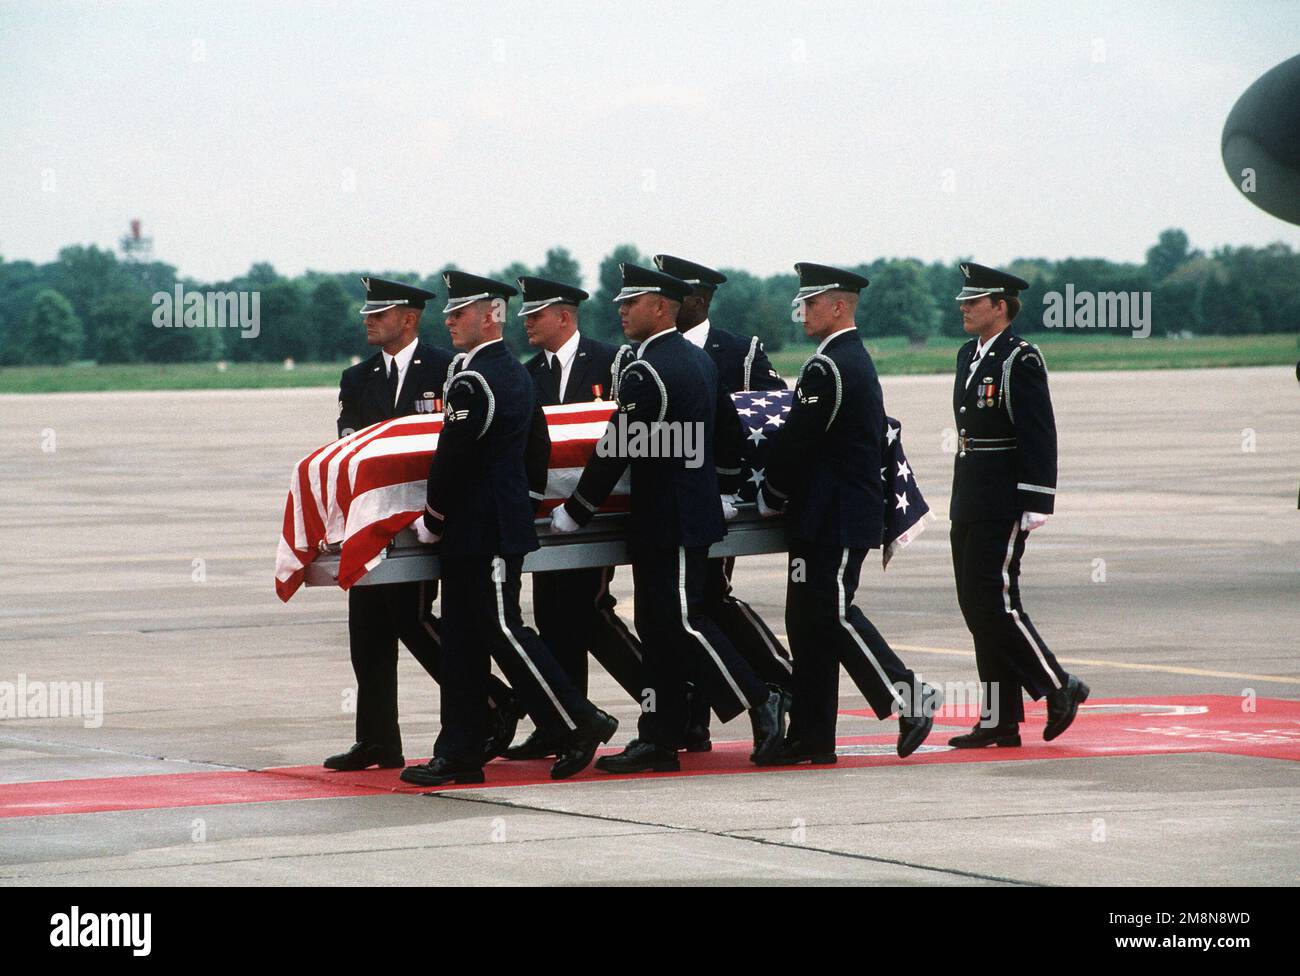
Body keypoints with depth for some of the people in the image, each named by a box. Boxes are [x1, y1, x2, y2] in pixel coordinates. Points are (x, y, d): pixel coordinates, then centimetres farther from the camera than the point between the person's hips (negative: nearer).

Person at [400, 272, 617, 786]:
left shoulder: (472, 382, -17)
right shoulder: (518, 374, 13)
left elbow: (452, 459, -17)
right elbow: (539, 448, 20)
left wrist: (432, 521, -5)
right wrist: (528, 501, 24)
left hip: (479, 528, -10)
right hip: (508, 522, 10)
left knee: (504, 632, -6)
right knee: (463, 639, 9)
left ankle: (579, 724, -2)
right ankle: (459, 753, 9)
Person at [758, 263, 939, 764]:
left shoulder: (827, 369, -16)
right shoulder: (858, 361, 16)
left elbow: (796, 441, -17)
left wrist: (771, 496, -1)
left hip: (832, 520, -10)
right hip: (848, 513, 10)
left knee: (833, 615, -9)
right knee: (810, 622, 8)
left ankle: (911, 697, -6)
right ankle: (810, 736, 9)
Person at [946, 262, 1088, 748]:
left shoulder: (1020, 360, -12)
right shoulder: (969, 356, 15)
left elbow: (1039, 438, -15)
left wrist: (1036, 506, -19)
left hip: (1002, 507, -9)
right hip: (969, 504, 9)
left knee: (993, 602, -11)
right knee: (977, 607, 7)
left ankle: (1059, 688, 3)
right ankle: (1000, 721, 9)